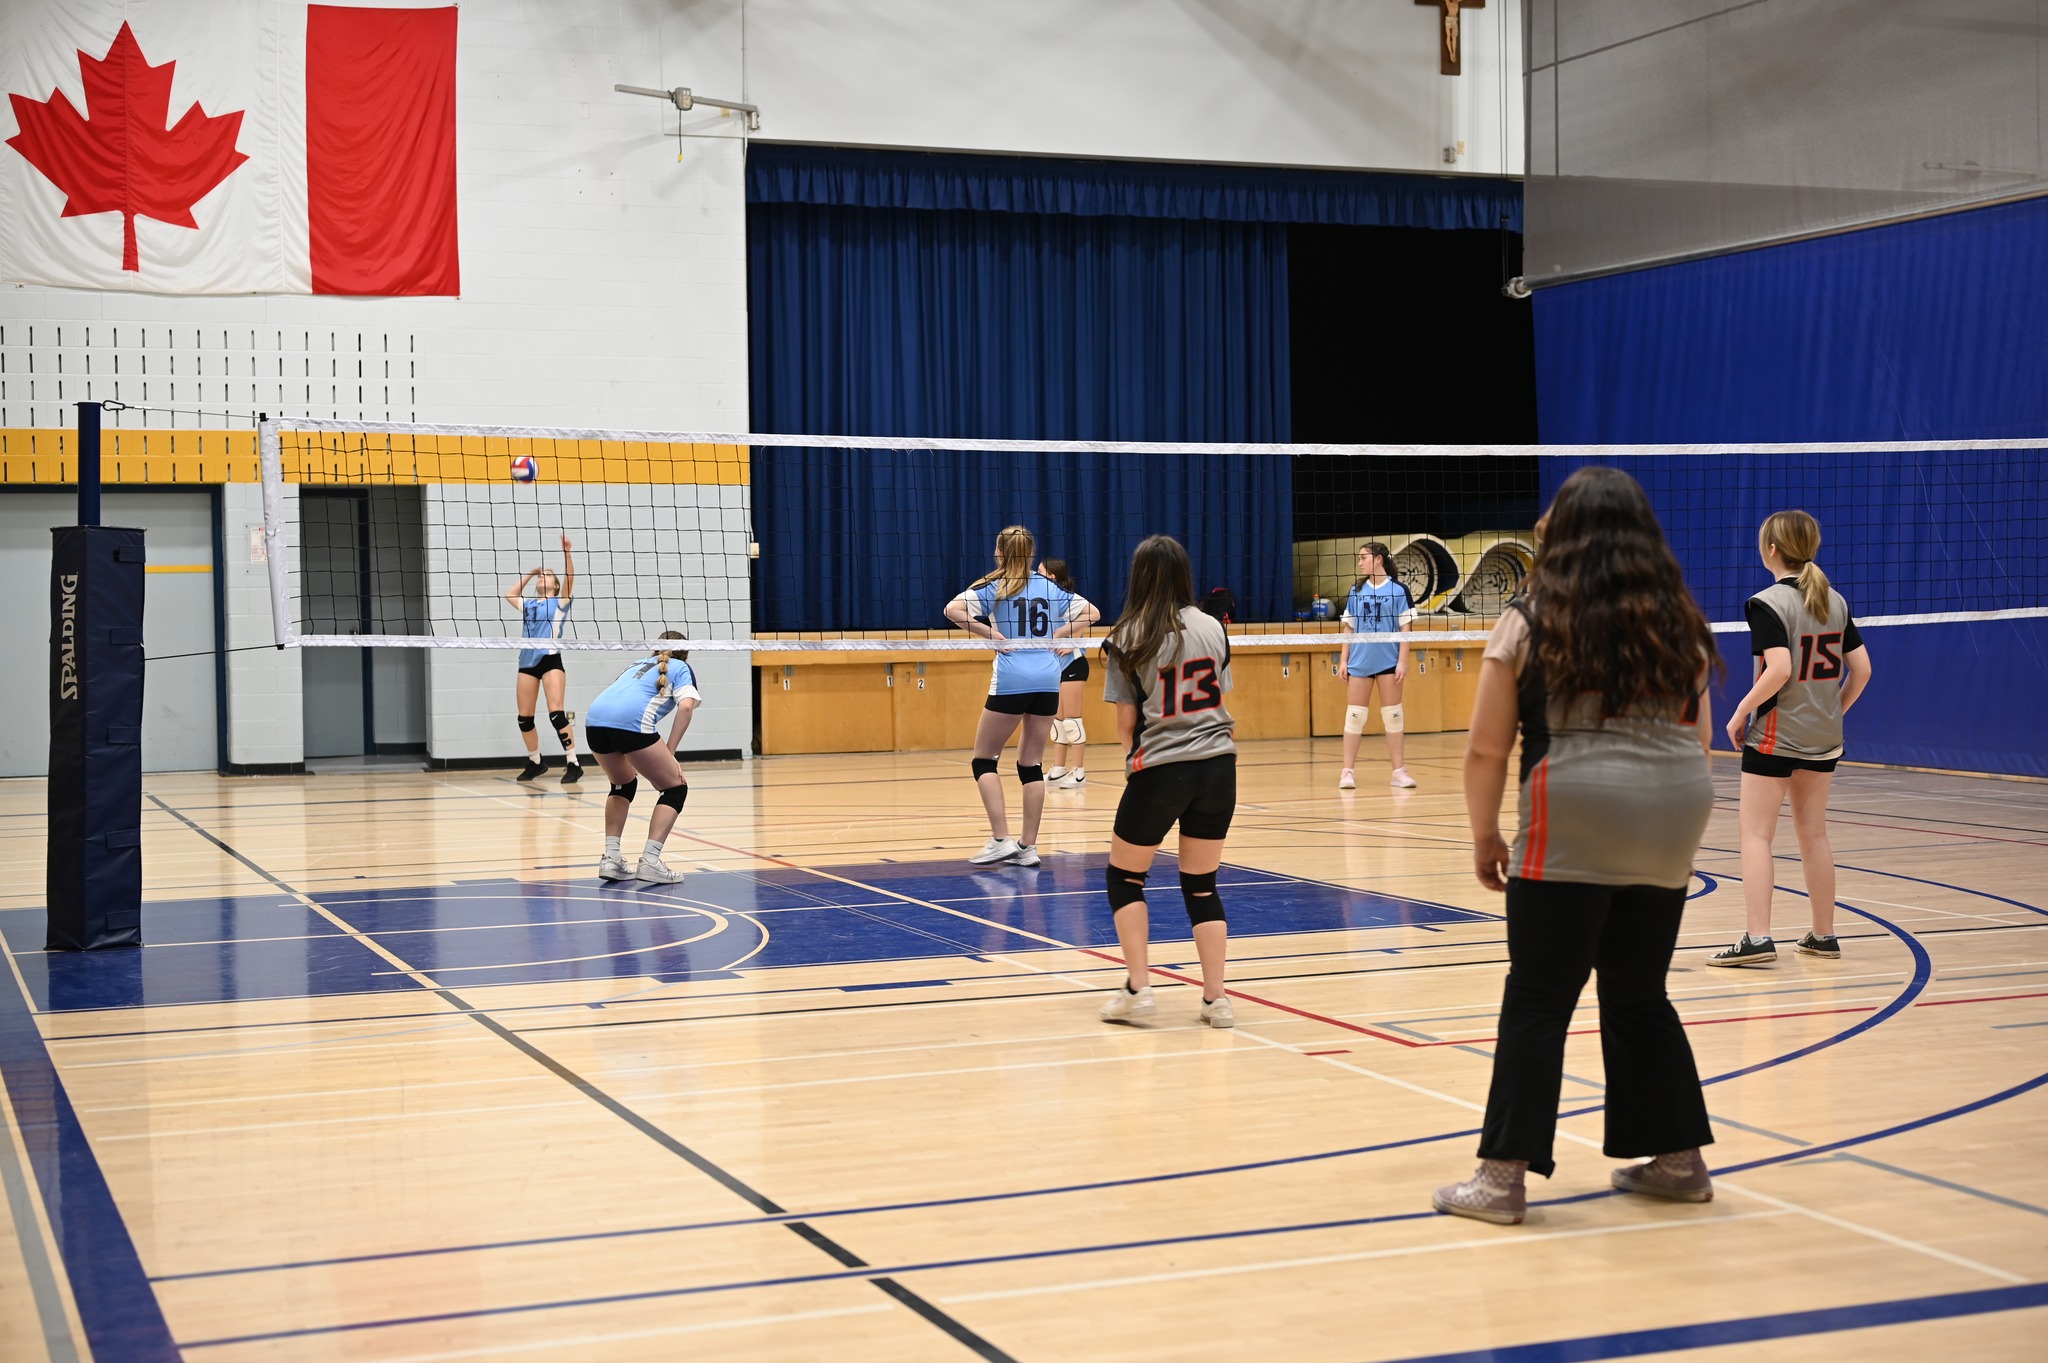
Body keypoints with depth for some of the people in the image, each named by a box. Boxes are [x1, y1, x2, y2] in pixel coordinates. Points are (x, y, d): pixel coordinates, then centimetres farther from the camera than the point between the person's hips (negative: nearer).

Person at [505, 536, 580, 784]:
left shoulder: (559, 602, 9)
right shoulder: (527, 605, 23)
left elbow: (570, 578, -5)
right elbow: (510, 594, 40)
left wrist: (566, 552, -16)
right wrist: (529, 574, 34)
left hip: (550, 659, -6)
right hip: (527, 662, 6)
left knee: (556, 713, -17)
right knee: (524, 717, 6)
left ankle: (573, 764, -16)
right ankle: (535, 762, 22)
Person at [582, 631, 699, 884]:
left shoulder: (639, 665, 38)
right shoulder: (680, 668, 21)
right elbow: (686, 706, 2)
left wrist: (627, 758, 31)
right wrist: (669, 753, 4)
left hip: (595, 719, 6)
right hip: (632, 722, -6)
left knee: (623, 785, 31)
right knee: (675, 788, 10)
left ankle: (611, 858, 19)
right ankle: (649, 861, -2)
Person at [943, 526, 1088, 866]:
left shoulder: (993, 586, 1)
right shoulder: (1050, 586, 11)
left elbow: (952, 610, -13)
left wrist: (991, 633, -9)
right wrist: (1058, 633, 6)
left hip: (1011, 681, -4)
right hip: (1048, 680, 4)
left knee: (984, 759, 7)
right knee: (1031, 764, 10)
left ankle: (1001, 840, -4)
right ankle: (1029, 847, 7)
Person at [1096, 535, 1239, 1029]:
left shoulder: (1128, 639, -5)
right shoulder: (1213, 628, 5)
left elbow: (1126, 724, -3)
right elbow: (1222, 704, 10)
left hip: (1159, 769, -4)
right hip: (1218, 766, 4)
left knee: (1125, 878, 14)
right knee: (1202, 886, 12)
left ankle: (1137, 988, 7)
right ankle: (1216, 999, 7)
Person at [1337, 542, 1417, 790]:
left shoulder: (1398, 589, -1)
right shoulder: (1356, 590, 9)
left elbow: (1404, 628, -2)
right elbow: (1349, 628, 12)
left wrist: (1403, 661, -8)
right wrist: (1343, 660, 6)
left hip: (1388, 661, -2)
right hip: (1360, 661, 2)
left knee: (1392, 716, 2)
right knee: (1354, 716, 1)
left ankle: (1398, 772, 7)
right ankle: (1347, 772, 4)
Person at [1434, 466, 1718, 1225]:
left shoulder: (1530, 622, 0)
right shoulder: (1679, 623, 13)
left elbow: (1486, 750, -2)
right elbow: (1699, 736, 19)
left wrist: (1485, 837, 8)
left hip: (1572, 828, -5)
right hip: (1674, 821, 5)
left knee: (1537, 1001, -1)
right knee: (1639, 996, 17)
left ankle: (1505, 1176, -1)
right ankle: (1679, 1160, 23)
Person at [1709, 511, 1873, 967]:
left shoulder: (1768, 603, -14)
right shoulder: (1835, 602, 6)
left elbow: (1779, 670, -24)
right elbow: (1861, 669, 5)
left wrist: (1739, 714, -14)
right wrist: (1835, 710, 16)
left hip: (1774, 736, -7)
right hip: (1824, 738, 7)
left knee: (1756, 835, -2)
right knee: (1813, 835, 15)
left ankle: (1758, 938, -8)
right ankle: (1823, 935, 20)